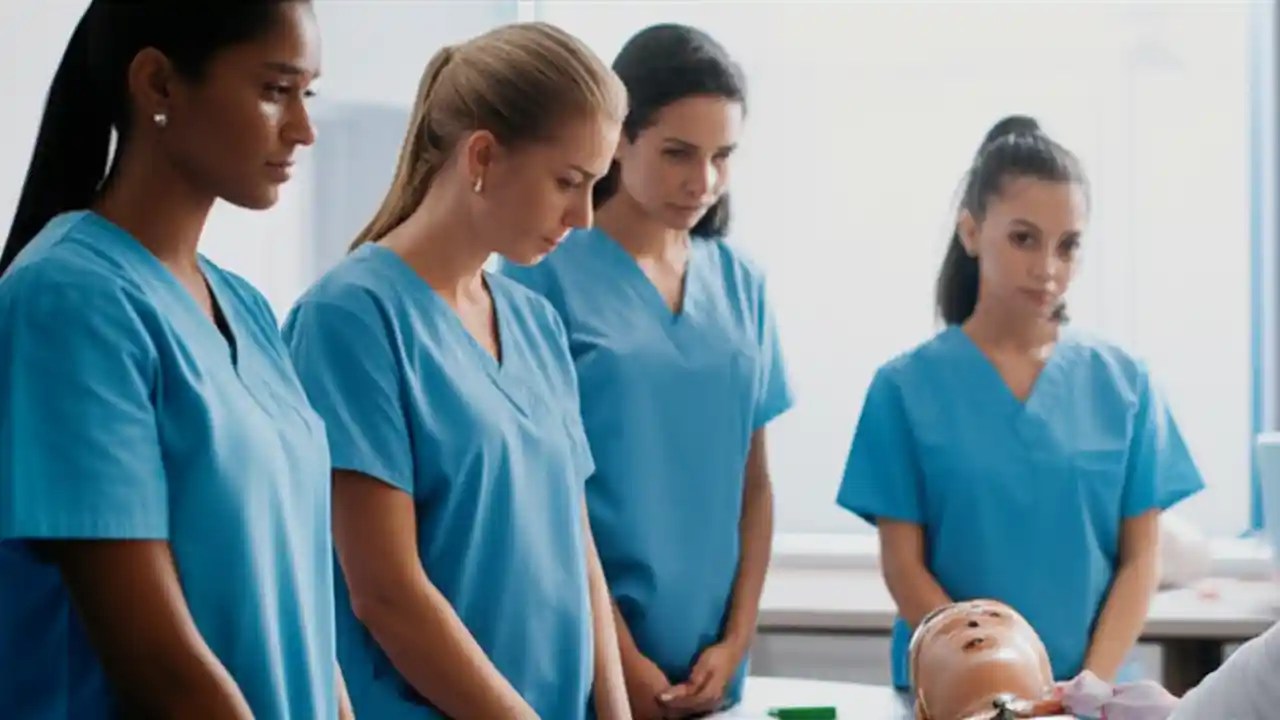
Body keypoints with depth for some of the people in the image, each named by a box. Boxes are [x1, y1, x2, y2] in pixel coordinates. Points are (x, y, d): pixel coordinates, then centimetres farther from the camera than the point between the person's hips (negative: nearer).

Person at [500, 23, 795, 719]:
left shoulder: (741, 284, 7)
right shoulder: (546, 274, -8)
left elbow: (753, 482, 10)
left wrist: (736, 640, 0)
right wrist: (619, 660, -11)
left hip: (708, 663, 5)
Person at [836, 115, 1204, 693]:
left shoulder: (1124, 383, 1)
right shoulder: (907, 387, -4)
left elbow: (1139, 559, 1)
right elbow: (904, 567, -5)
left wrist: (1090, 685, -12)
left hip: (1092, 692, 1)